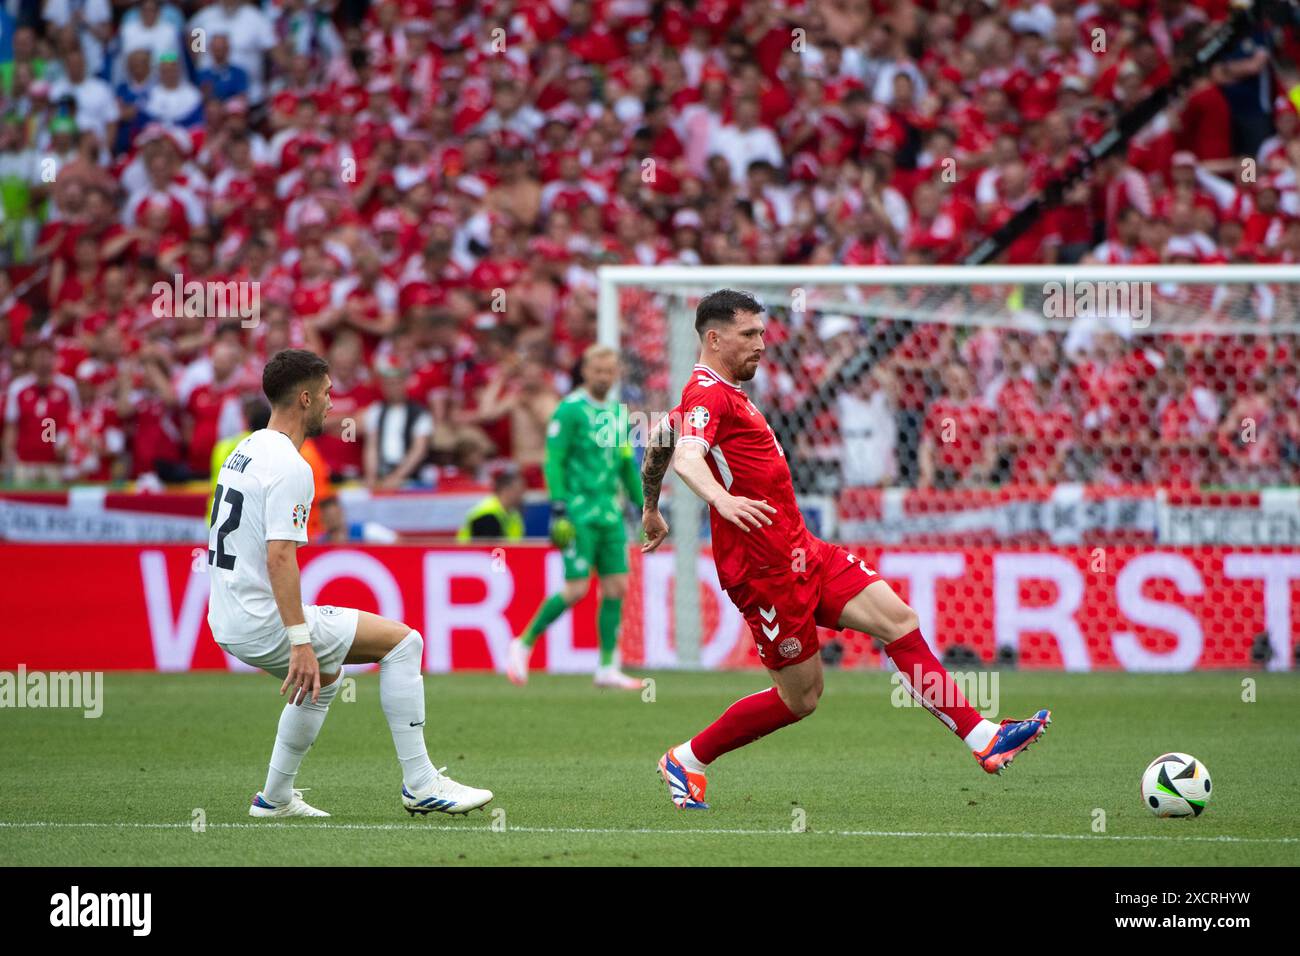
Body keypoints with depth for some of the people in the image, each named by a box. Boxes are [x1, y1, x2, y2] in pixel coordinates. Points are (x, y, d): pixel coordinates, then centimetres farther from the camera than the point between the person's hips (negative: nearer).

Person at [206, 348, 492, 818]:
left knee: (322, 676, 34)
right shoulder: (289, 468, -17)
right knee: (403, 641, -3)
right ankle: (420, 784, -3)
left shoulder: (245, 450, 14)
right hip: (265, 624, -10)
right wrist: (299, 641, -28)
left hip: (227, 621, 10)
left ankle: (275, 797, 31)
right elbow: (279, 556, -26)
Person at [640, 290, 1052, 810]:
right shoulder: (708, 393, -13)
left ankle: (983, 738, -2)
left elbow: (659, 441, 31)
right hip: (767, 568, -10)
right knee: (800, 697, -3)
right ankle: (687, 760, 12)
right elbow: (686, 456, -33)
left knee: (899, 620, 0)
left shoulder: (721, 392, 18)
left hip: (802, 552, 10)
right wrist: (720, 498, -52)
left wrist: (652, 509, 44)